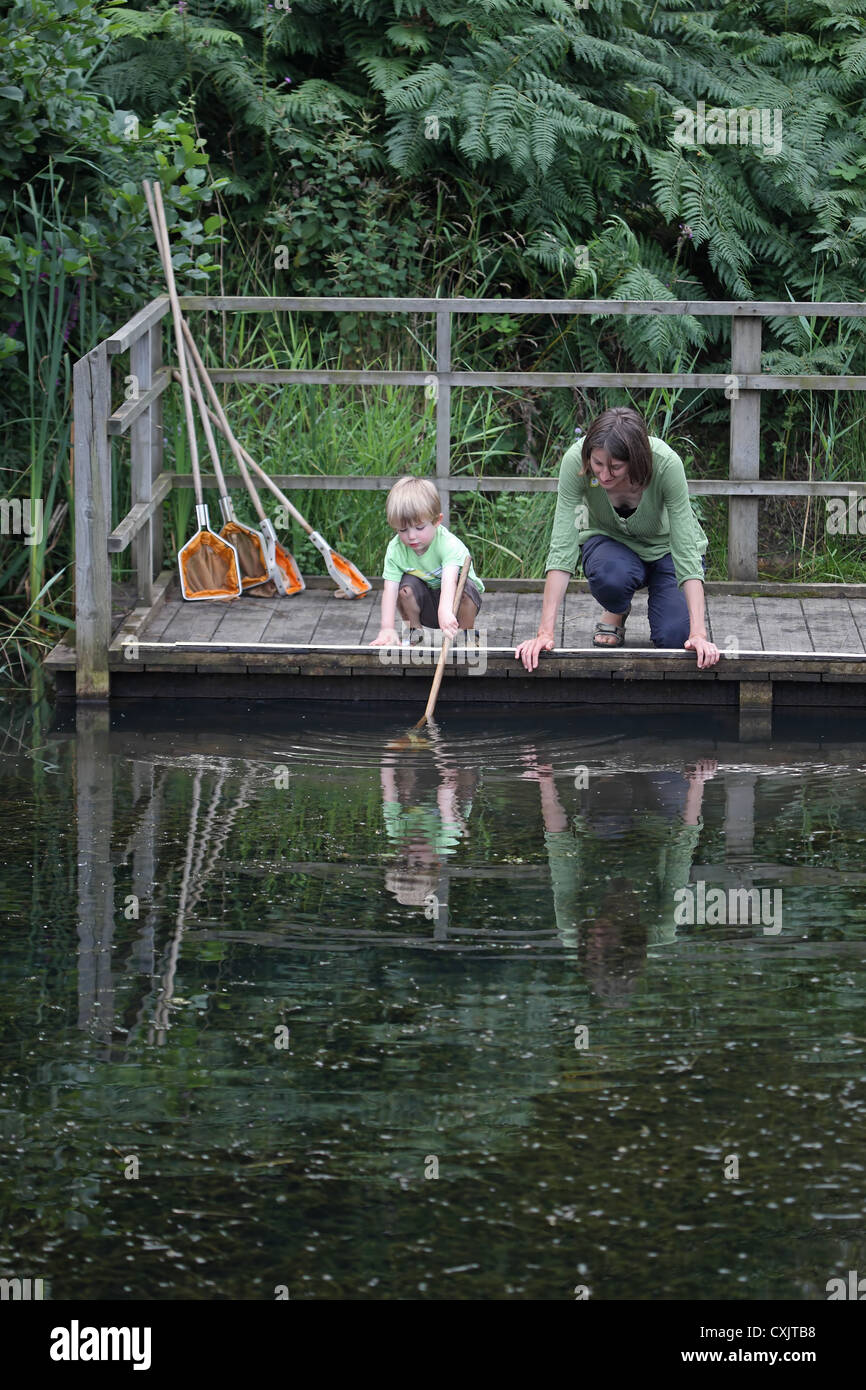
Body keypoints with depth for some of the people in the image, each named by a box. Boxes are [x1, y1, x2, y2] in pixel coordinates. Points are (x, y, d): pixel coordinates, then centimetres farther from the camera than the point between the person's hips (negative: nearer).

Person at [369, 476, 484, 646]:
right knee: (407, 584, -25)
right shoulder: (396, 549, -18)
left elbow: (449, 579, -47)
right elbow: (390, 589, -26)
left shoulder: (449, 544, -29)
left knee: (465, 586, -32)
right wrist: (387, 628, -40)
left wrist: (445, 611, -66)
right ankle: (414, 631, -4)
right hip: (425, 606, 2)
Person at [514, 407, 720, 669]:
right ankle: (615, 613, 2)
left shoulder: (667, 464, -35)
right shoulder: (576, 461, -32)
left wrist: (699, 634, -43)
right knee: (609, 575, -35)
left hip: (665, 547, 0)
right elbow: (562, 545, -33)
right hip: (611, 541, 1)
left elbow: (686, 549, -35)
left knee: (674, 636, -23)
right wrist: (545, 632, -40)